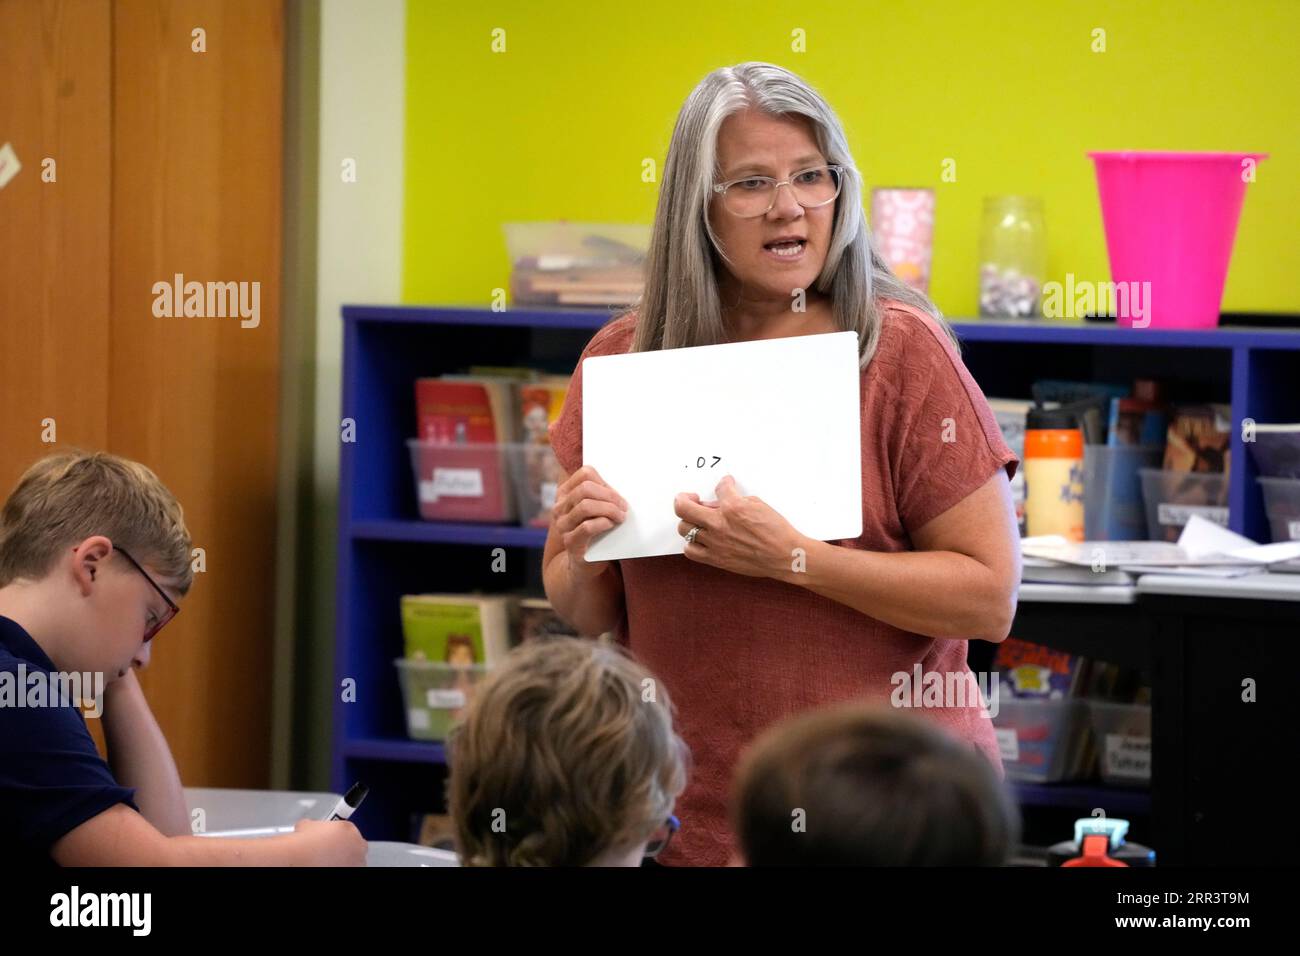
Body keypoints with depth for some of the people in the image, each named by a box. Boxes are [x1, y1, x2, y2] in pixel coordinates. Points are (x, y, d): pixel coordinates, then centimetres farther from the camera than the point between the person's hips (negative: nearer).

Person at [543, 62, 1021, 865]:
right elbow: (587, 614, 11)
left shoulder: (900, 349, -8)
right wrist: (584, 557, -11)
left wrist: (791, 559, -21)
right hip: (692, 818, 3)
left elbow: (991, 596, -13)